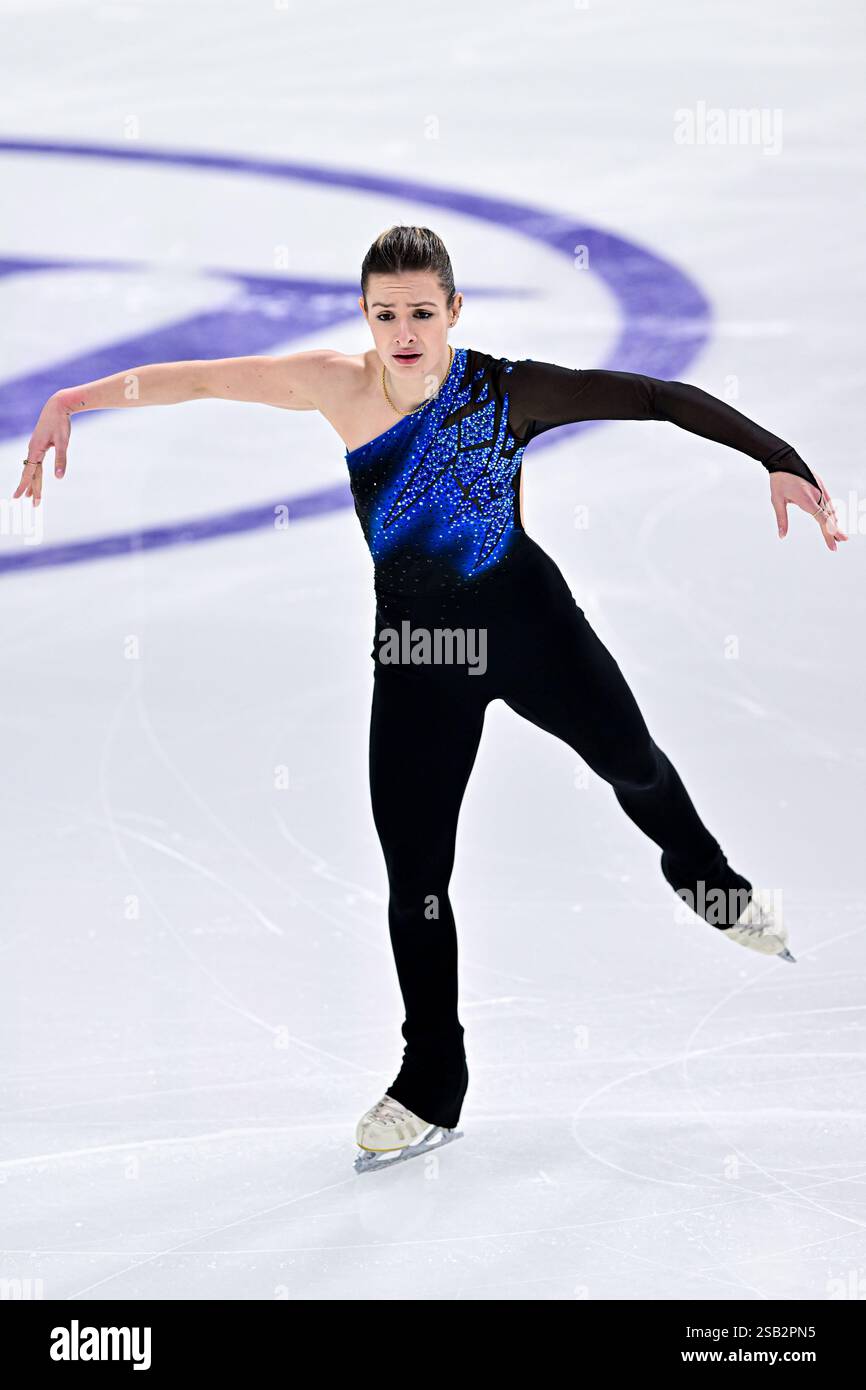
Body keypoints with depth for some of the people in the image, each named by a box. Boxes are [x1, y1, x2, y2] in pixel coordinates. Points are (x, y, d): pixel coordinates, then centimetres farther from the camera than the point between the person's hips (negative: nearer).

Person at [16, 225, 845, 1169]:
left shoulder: (504, 390, -19)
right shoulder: (336, 385, -14)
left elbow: (657, 400, -19)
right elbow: (195, 379, -8)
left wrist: (778, 460, -24)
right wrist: (76, 399, -13)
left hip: (524, 615, -1)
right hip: (413, 648, 1)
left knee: (632, 761, 18)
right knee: (415, 877, 2)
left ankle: (704, 881, 55)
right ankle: (431, 1082, 19)